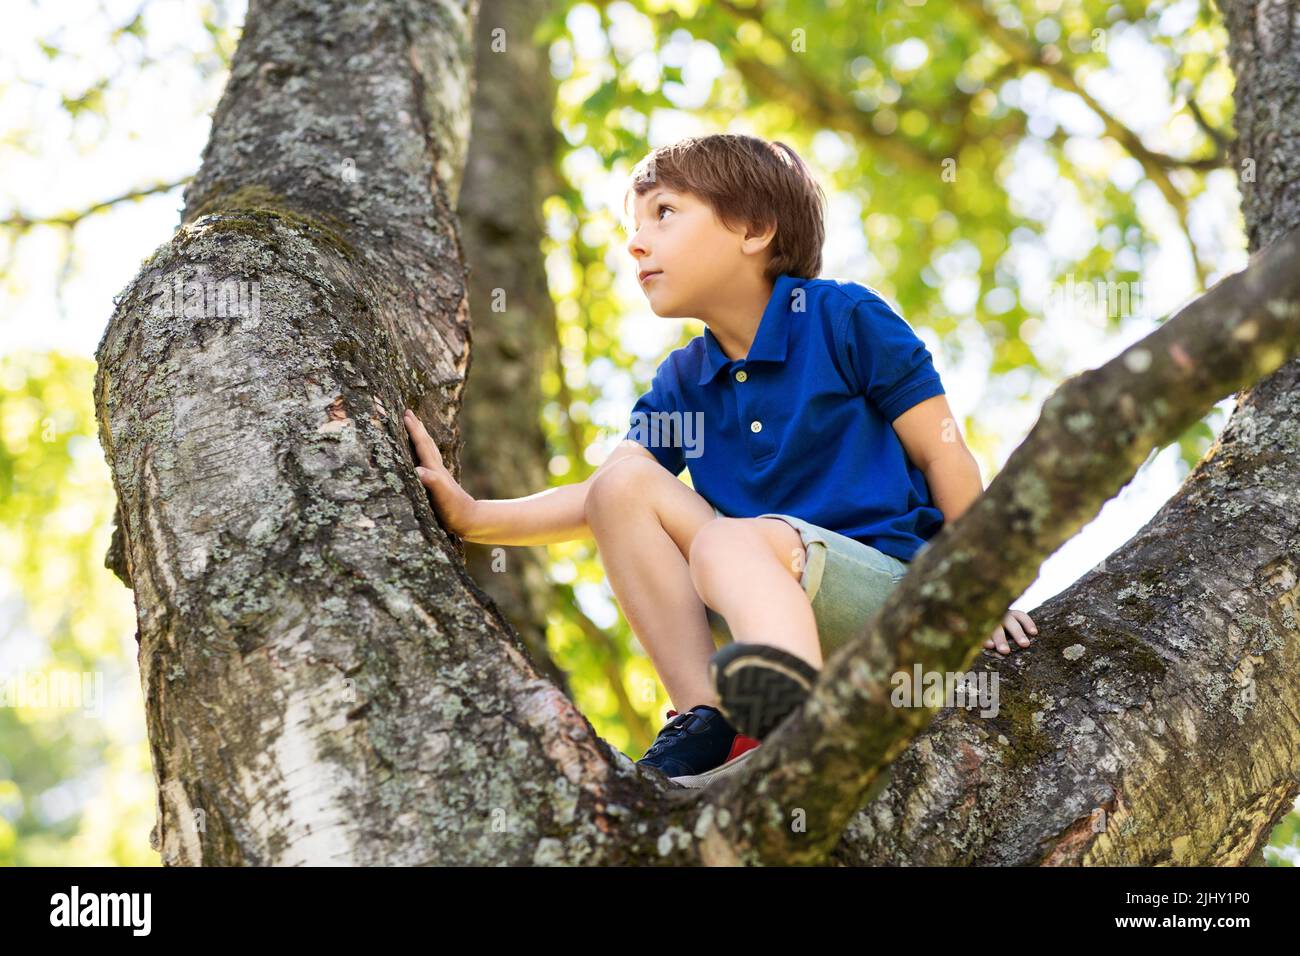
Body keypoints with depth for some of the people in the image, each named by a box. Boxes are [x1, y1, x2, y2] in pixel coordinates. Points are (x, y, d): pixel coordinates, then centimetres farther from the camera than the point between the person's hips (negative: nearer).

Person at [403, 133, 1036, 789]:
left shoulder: (844, 318, 0)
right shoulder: (681, 382, 15)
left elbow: (944, 455, -2)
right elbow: (597, 498, 4)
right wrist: (473, 517, -10)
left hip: (889, 583, -5)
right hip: (770, 599, 5)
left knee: (729, 541, -32)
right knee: (627, 484, -9)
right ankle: (706, 721, -20)